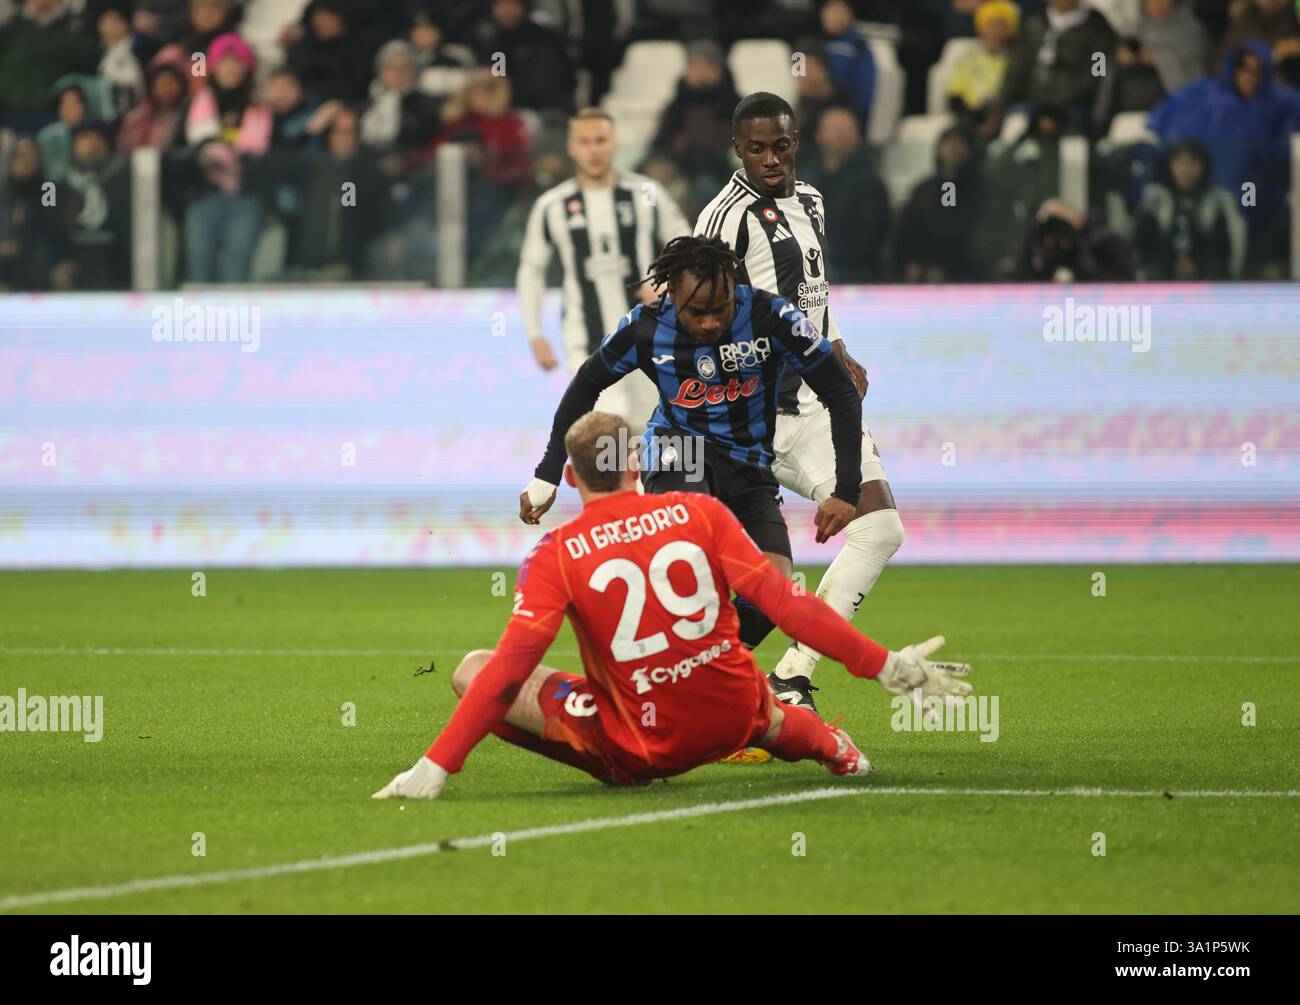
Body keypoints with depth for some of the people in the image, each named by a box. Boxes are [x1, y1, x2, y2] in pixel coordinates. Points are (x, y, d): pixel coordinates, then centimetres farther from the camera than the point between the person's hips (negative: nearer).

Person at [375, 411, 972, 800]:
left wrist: (435, 768, -17)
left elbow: (510, 668, -17)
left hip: (637, 751, -4)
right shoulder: (700, 513, -4)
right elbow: (782, 602, -6)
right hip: (732, 721, 4)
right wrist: (883, 665, 0)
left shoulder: (555, 556, -10)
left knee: (473, 670, 1)